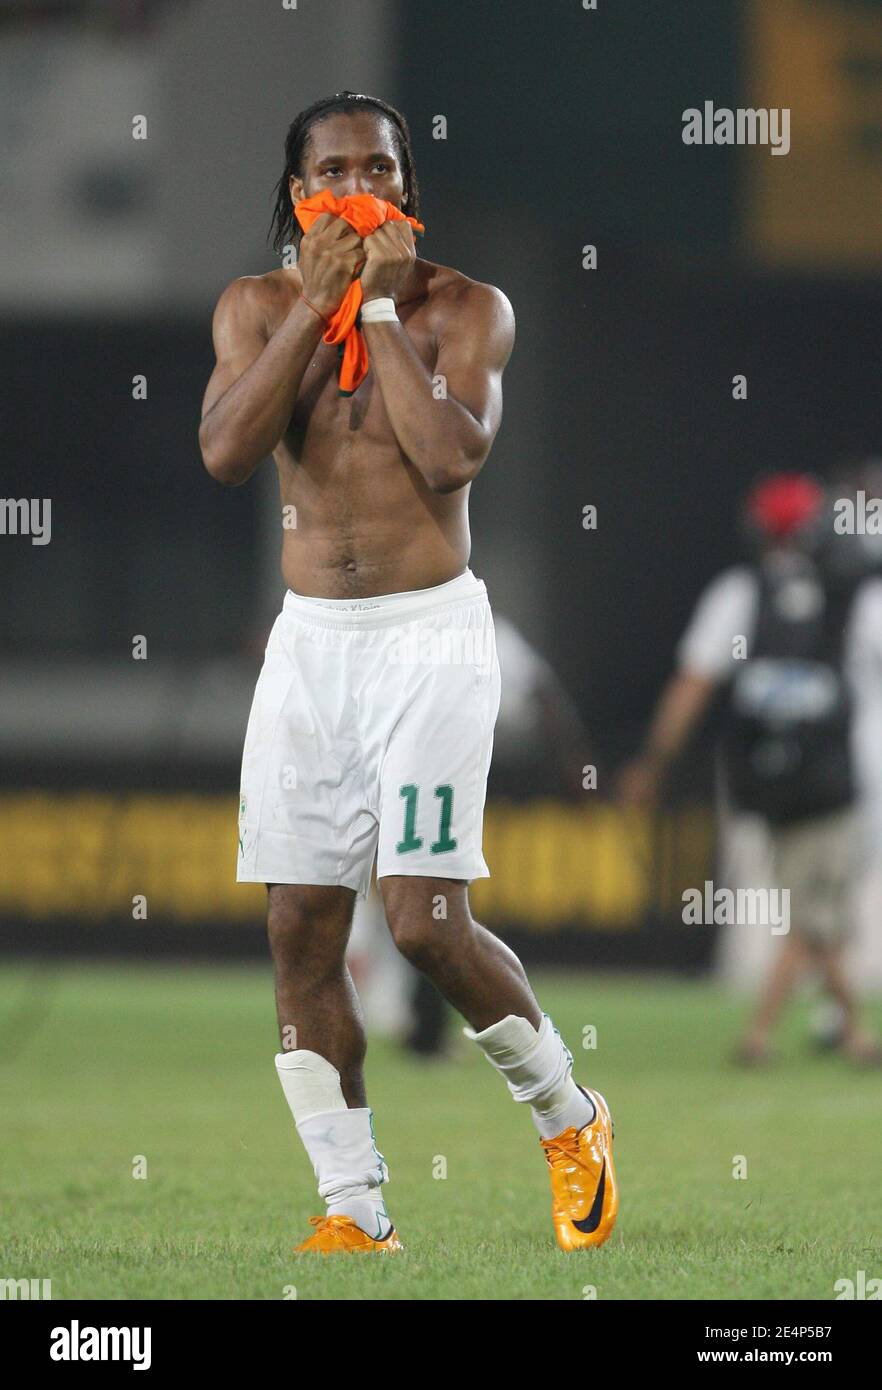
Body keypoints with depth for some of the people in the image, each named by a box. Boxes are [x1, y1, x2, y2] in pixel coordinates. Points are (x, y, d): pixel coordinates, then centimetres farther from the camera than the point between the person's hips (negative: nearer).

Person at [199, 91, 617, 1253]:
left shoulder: (466, 308, -3)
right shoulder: (258, 308, 7)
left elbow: (452, 454, -19)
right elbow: (226, 450, -10)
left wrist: (380, 306, -13)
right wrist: (316, 303, -11)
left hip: (428, 632, -4)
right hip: (310, 636, 4)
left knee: (424, 919, -14)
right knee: (301, 928, -1)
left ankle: (568, 1119, 10)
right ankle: (353, 1210, 5)